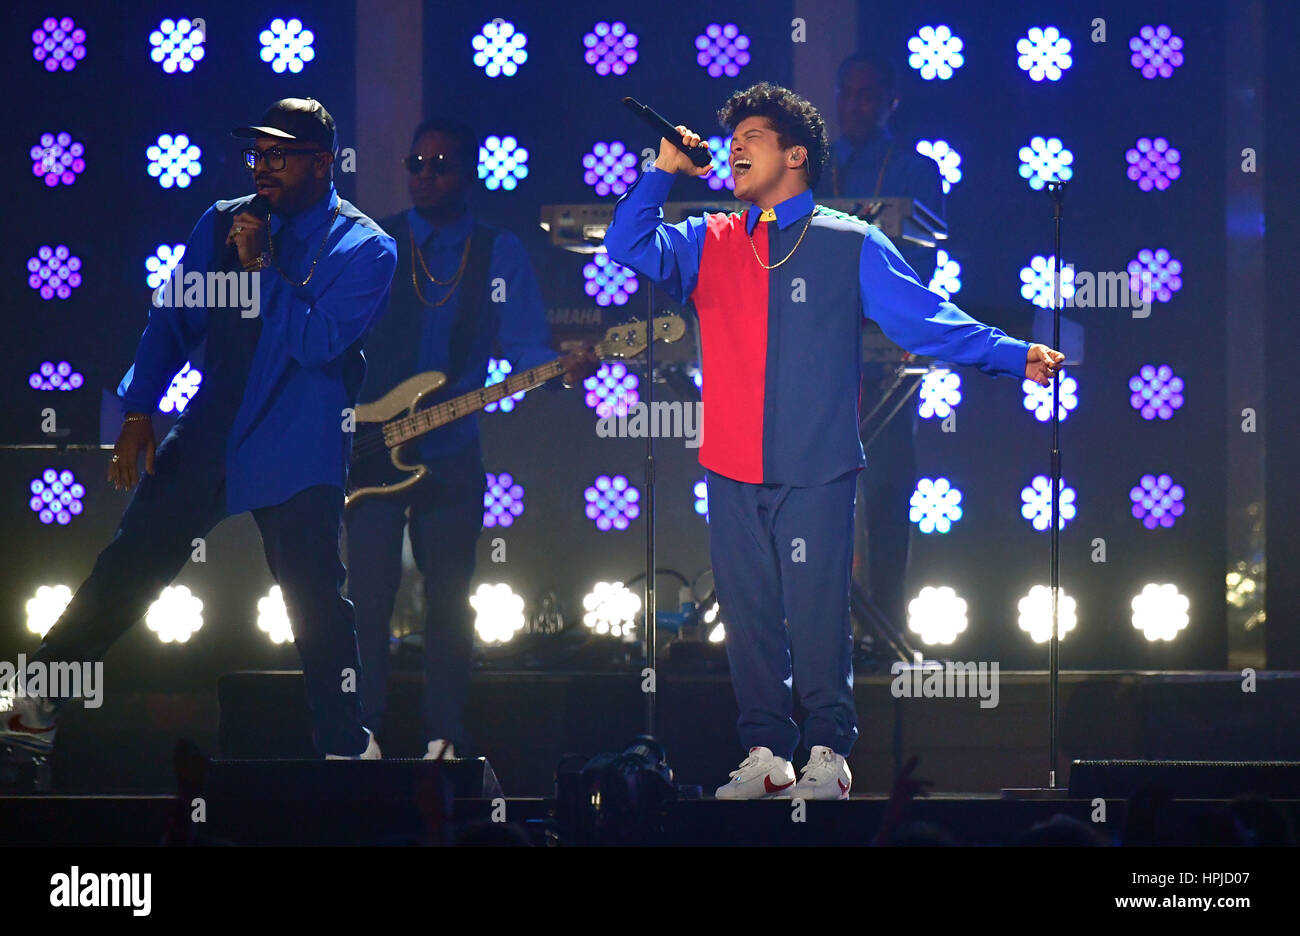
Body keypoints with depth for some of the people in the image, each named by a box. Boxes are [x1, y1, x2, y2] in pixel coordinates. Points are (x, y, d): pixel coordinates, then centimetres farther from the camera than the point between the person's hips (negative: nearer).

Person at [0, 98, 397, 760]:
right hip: (208, 439, 4)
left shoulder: (364, 250, -5)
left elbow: (317, 342, -16)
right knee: (126, 567, 2)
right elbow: (174, 320, 13)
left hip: (297, 455, -4)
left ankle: (347, 750, 6)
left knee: (316, 602, -5)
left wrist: (260, 265, -19)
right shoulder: (223, 223, 9)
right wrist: (138, 414, 5)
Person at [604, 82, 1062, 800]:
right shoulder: (708, 244, 15)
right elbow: (629, 247, 5)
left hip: (816, 474, -3)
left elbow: (927, 319, 0)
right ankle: (765, 753, 12)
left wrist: (1013, 356, -10)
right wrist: (665, 169, 1)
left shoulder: (850, 246, 5)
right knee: (748, 613, 5)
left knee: (817, 613, -5)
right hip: (732, 473, 3)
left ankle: (829, 754, 4)